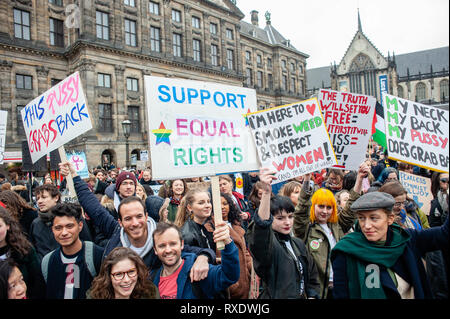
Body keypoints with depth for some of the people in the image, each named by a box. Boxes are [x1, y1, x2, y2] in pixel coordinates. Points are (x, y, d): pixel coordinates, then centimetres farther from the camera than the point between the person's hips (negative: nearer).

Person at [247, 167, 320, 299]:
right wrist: (266, 192, -52)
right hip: (276, 295, -6)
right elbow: (261, 225, -41)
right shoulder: (267, 243, -18)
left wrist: (312, 295, -2)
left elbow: (312, 274, 13)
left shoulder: (298, 243, 4)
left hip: (301, 296, 6)